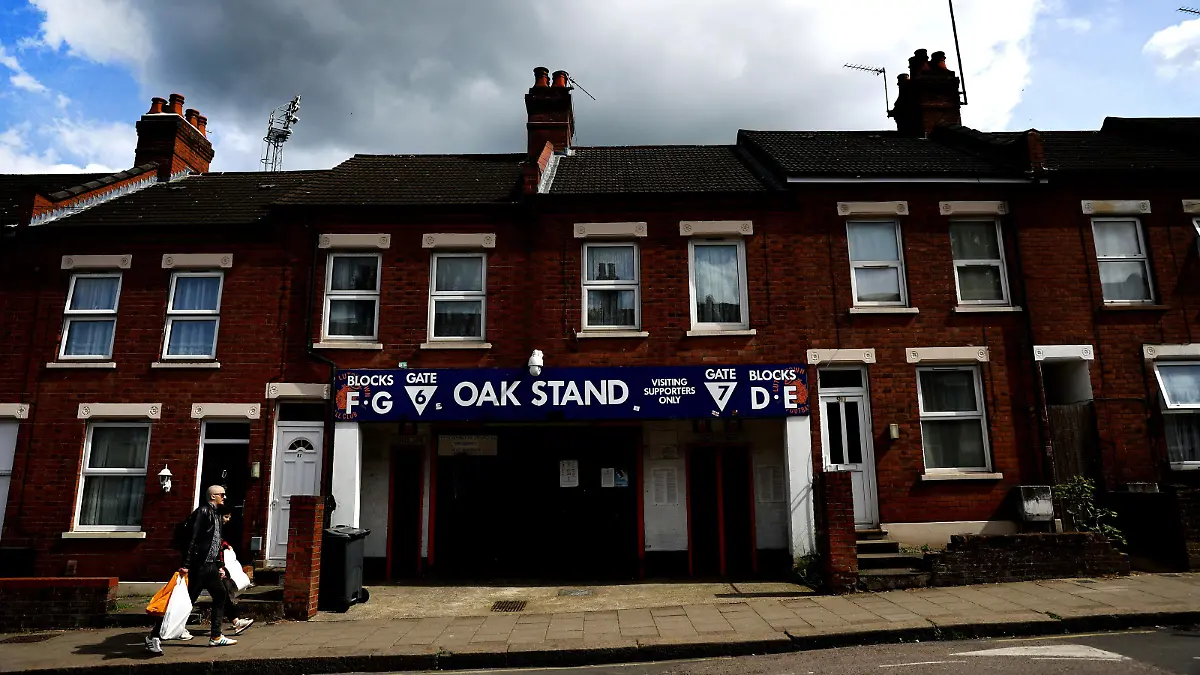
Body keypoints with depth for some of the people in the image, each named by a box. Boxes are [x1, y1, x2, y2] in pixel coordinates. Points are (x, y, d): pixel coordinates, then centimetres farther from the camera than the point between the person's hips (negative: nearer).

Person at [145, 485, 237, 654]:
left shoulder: (216, 515, 17)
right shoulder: (203, 511, -11)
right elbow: (192, 538, -19)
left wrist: (220, 565, 19)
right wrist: (186, 564, -24)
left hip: (210, 566, 9)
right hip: (198, 565, -9)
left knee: (220, 595, 9)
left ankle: (215, 637, 15)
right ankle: (154, 637, 7)